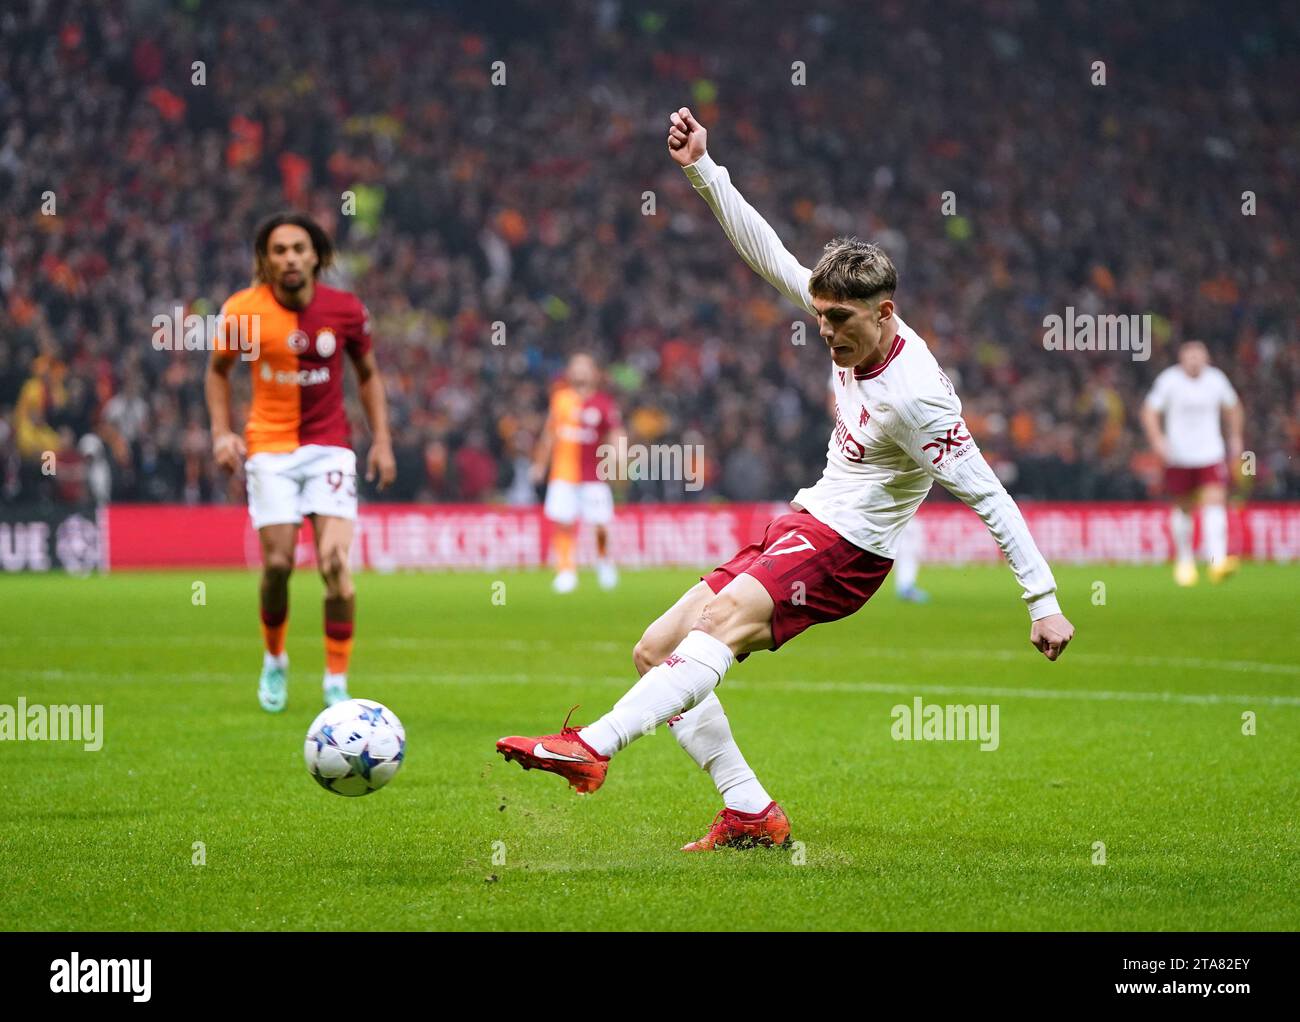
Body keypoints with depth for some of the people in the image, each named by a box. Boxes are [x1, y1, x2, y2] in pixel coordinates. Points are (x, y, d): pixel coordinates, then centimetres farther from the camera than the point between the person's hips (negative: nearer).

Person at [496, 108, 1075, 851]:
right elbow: (766, 252, 7)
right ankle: (751, 812, 0)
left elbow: (991, 498, -21)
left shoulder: (916, 397, -22)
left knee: (725, 617, -34)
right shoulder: (857, 331, 0)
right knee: (656, 651, 3)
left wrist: (1044, 602, -23)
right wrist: (703, 170, 0)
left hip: (844, 549, -9)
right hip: (802, 528, 9)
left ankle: (593, 749, -47)